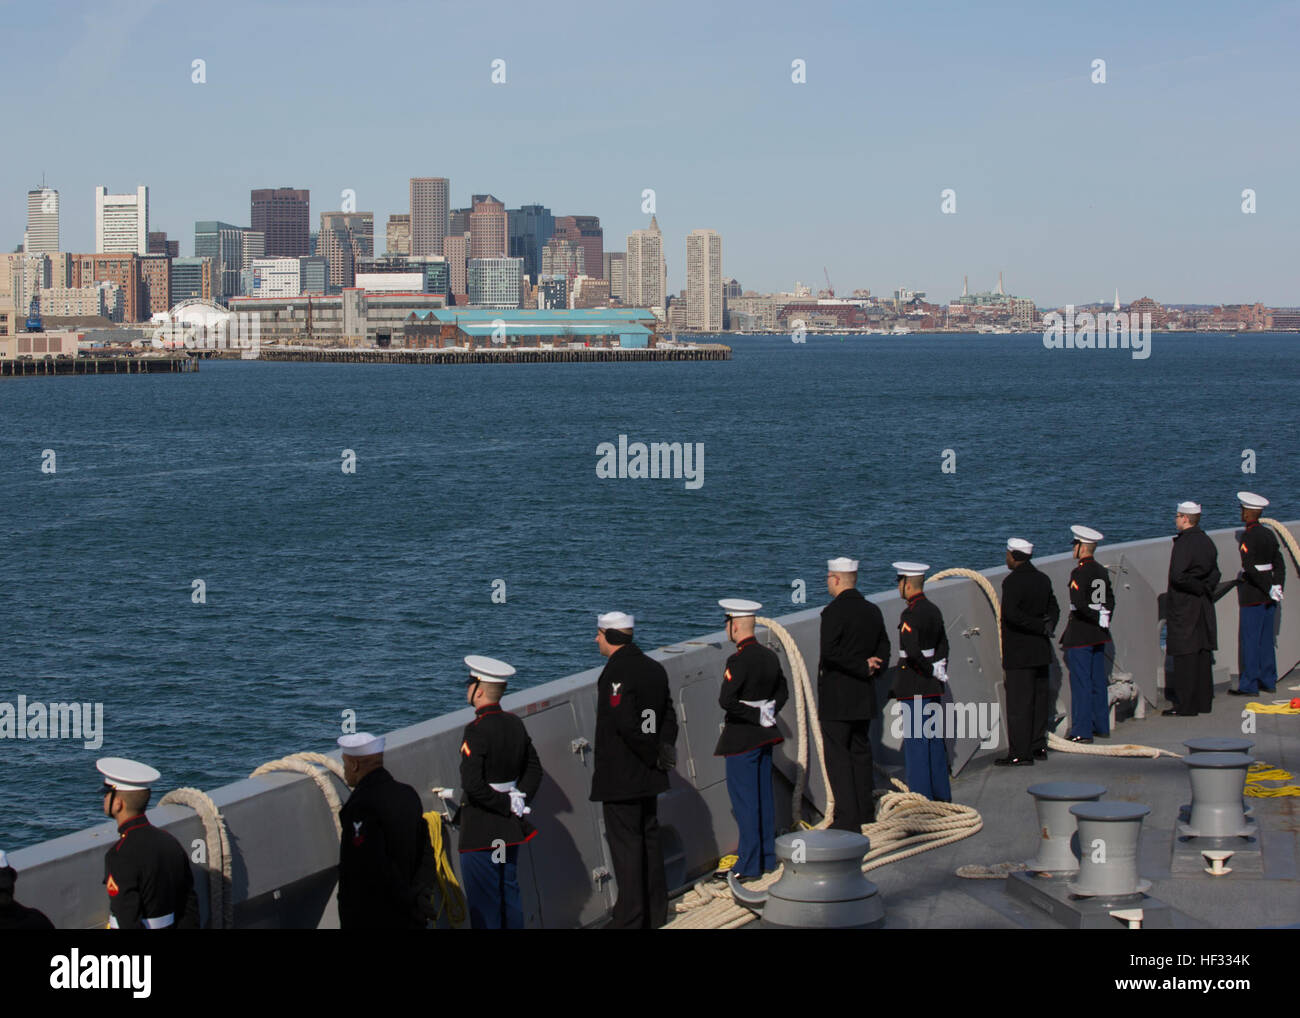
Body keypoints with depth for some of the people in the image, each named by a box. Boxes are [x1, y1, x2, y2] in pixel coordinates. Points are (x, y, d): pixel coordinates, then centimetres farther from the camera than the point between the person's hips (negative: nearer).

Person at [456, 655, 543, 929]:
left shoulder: (477, 730, -19)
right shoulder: (515, 724, 5)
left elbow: (472, 785, -25)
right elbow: (534, 769, 14)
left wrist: (509, 805, -14)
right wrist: (520, 801, 5)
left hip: (480, 832, -8)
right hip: (510, 828, 8)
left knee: (483, 901, -1)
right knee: (509, 894, 16)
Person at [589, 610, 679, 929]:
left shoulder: (615, 673, -18)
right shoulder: (655, 669, 9)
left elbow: (626, 723, -24)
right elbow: (668, 715, 10)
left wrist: (656, 755, -14)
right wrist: (664, 750, 3)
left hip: (619, 778, -8)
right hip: (648, 776, 8)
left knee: (625, 845, -3)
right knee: (649, 840, 16)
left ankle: (630, 919, 0)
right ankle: (656, 912, 24)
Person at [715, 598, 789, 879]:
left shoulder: (739, 661, -20)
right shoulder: (770, 656, 6)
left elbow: (726, 701, -26)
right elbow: (782, 692, 18)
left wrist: (756, 715, -14)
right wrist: (766, 713, 8)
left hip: (742, 739, -8)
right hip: (765, 737, 8)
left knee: (745, 801, -2)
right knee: (764, 797, 15)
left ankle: (750, 865, 0)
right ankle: (768, 857, 22)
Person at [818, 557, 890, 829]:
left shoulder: (834, 612, -15)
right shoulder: (872, 610, 9)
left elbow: (830, 653, -21)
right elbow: (884, 648, 14)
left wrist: (863, 668, -14)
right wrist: (869, 668, 1)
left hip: (837, 697, -8)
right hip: (865, 696, 8)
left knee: (838, 756, -4)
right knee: (860, 751, 17)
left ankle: (847, 817, -7)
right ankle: (865, 812, 22)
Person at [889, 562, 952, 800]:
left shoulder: (910, 614, -17)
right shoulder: (934, 610, 10)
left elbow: (912, 652, -26)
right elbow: (943, 647, 16)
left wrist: (934, 672, -15)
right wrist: (940, 673, 17)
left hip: (913, 686, -9)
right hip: (933, 690, 9)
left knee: (915, 740, -3)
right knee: (934, 738, 14)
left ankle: (921, 796, -1)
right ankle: (941, 795, 20)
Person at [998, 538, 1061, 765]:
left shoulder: (1013, 581, -16)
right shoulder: (1043, 580, 10)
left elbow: (1011, 614, -26)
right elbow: (1054, 609, 15)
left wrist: (1041, 627, -19)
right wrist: (1047, 626, -2)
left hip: (1019, 654, -8)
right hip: (1041, 652, 8)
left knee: (1018, 703, -5)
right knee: (1039, 700, 15)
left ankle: (1020, 753, -5)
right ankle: (1038, 746, 21)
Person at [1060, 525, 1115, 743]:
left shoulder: (1079, 573, -16)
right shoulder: (1102, 571, 9)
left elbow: (1079, 603, -23)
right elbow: (1110, 600, 14)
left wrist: (1099, 619, -13)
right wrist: (1104, 619, 13)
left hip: (1080, 634, -8)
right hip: (1098, 635, 8)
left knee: (1081, 683, -4)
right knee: (1098, 682, 15)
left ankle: (1082, 731, -2)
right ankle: (1101, 725, 22)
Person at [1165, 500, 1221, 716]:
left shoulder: (1183, 543, -17)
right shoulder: (1206, 541, 9)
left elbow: (1177, 576, -24)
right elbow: (1215, 573, 14)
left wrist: (1199, 588, -11)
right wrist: (1206, 588, 2)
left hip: (1184, 607, -8)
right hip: (1204, 607, 8)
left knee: (1185, 658, -5)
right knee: (1203, 655, 13)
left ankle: (1185, 706, -3)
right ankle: (1203, 701, 19)